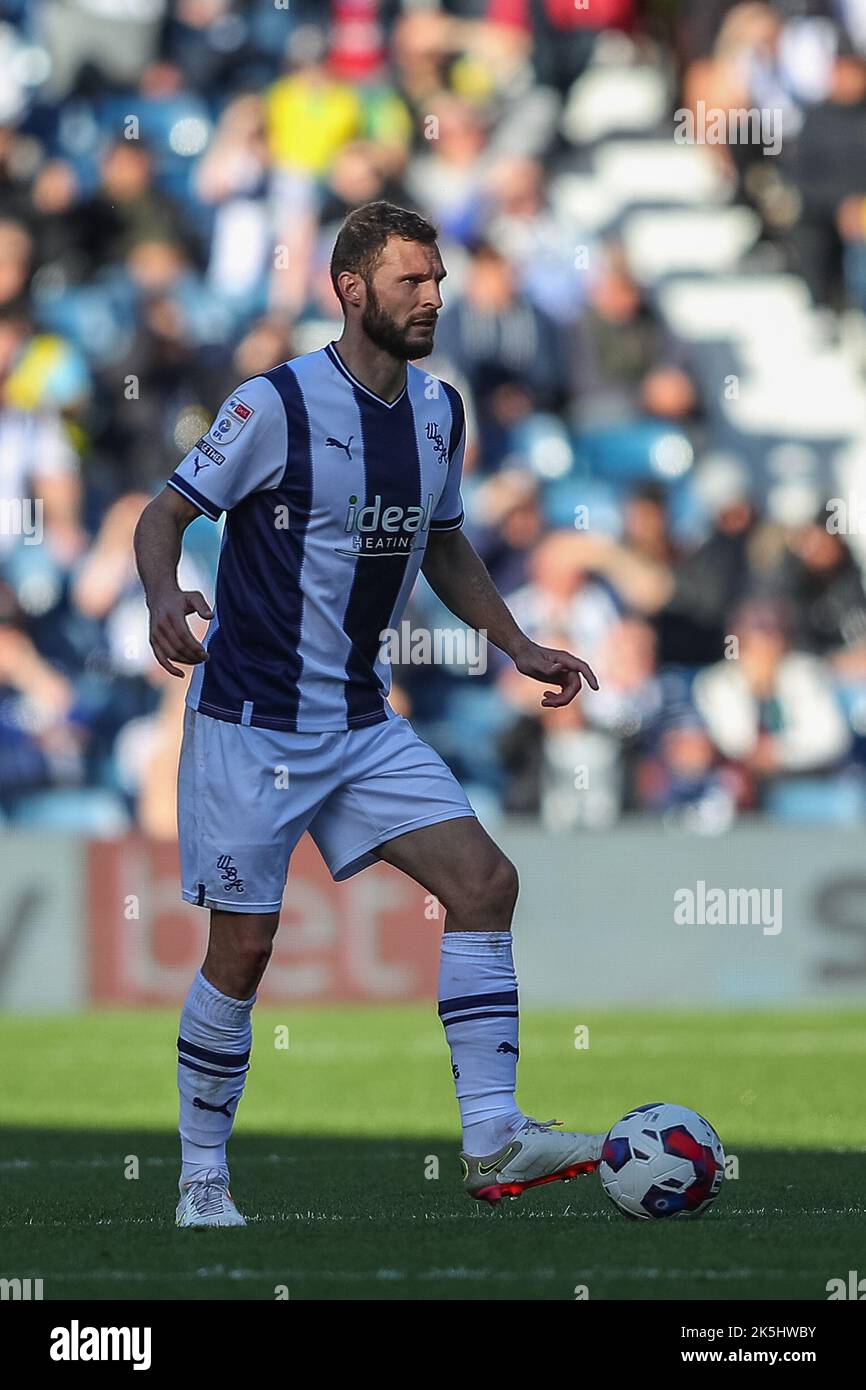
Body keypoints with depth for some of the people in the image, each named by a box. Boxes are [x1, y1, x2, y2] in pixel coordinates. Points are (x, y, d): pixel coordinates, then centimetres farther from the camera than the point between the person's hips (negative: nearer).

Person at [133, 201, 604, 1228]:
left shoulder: (438, 410, 7)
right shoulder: (278, 404, -14)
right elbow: (164, 514, -11)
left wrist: (519, 648, 15)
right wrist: (163, 598, -31)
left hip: (363, 722, 6)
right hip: (252, 720, -6)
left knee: (482, 880, -9)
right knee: (244, 945, -2)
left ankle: (491, 1141, -9)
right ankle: (202, 1179, 13)